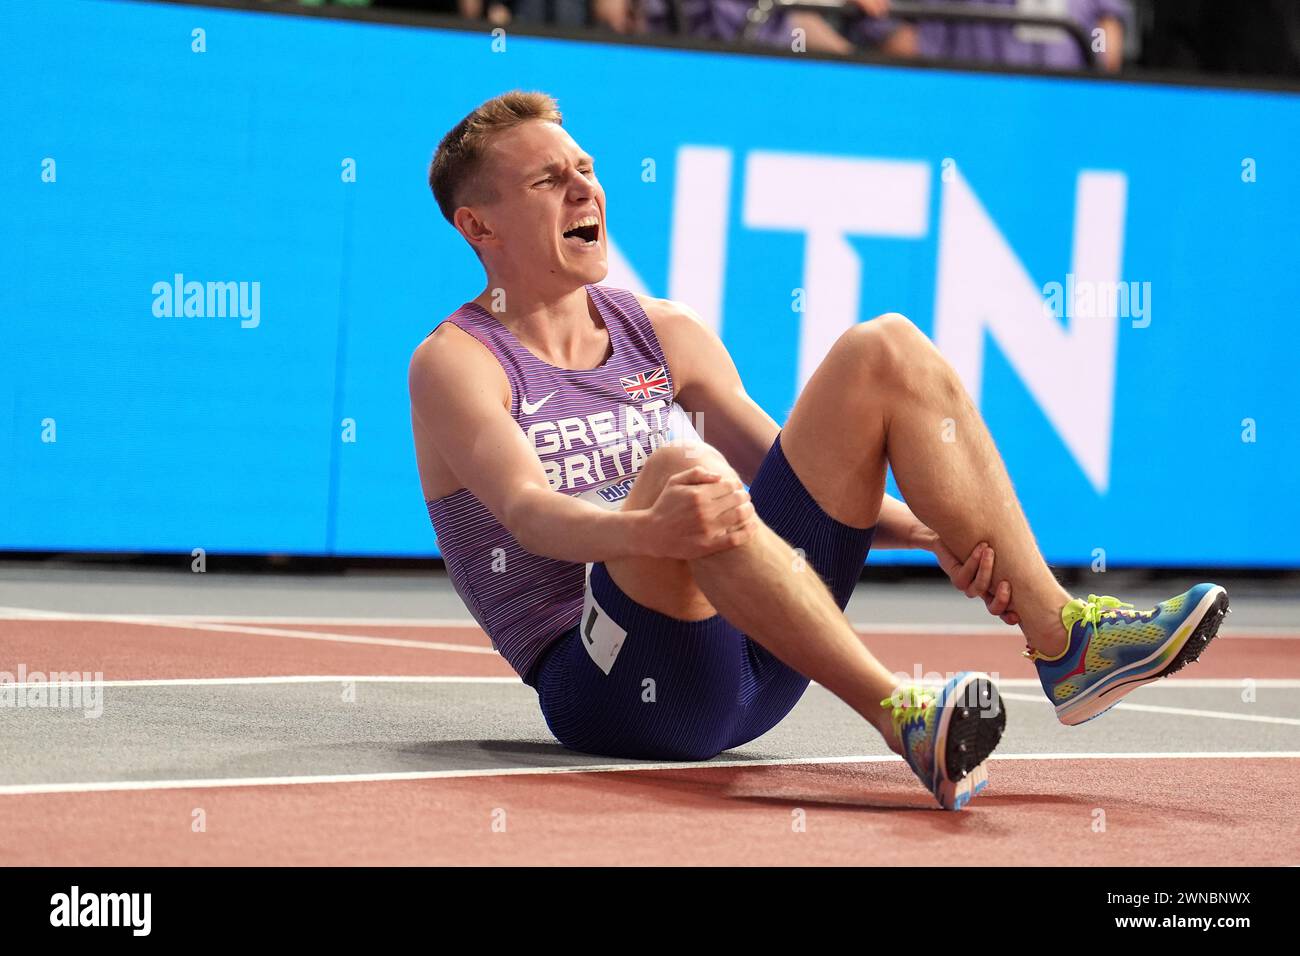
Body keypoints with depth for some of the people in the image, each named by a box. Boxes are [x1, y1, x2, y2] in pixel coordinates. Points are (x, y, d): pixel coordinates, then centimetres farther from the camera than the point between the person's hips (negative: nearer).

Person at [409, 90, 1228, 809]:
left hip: (751, 665, 6)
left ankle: (1061, 637, -11)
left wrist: (934, 530, -4)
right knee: (682, 471, -38)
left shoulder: (667, 336, 18)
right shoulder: (457, 363, -2)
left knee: (886, 351, -2)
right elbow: (529, 512, -21)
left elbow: (802, 479, 15)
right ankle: (903, 719, -47)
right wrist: (646, 530, -43)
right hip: (606, 690, -6)